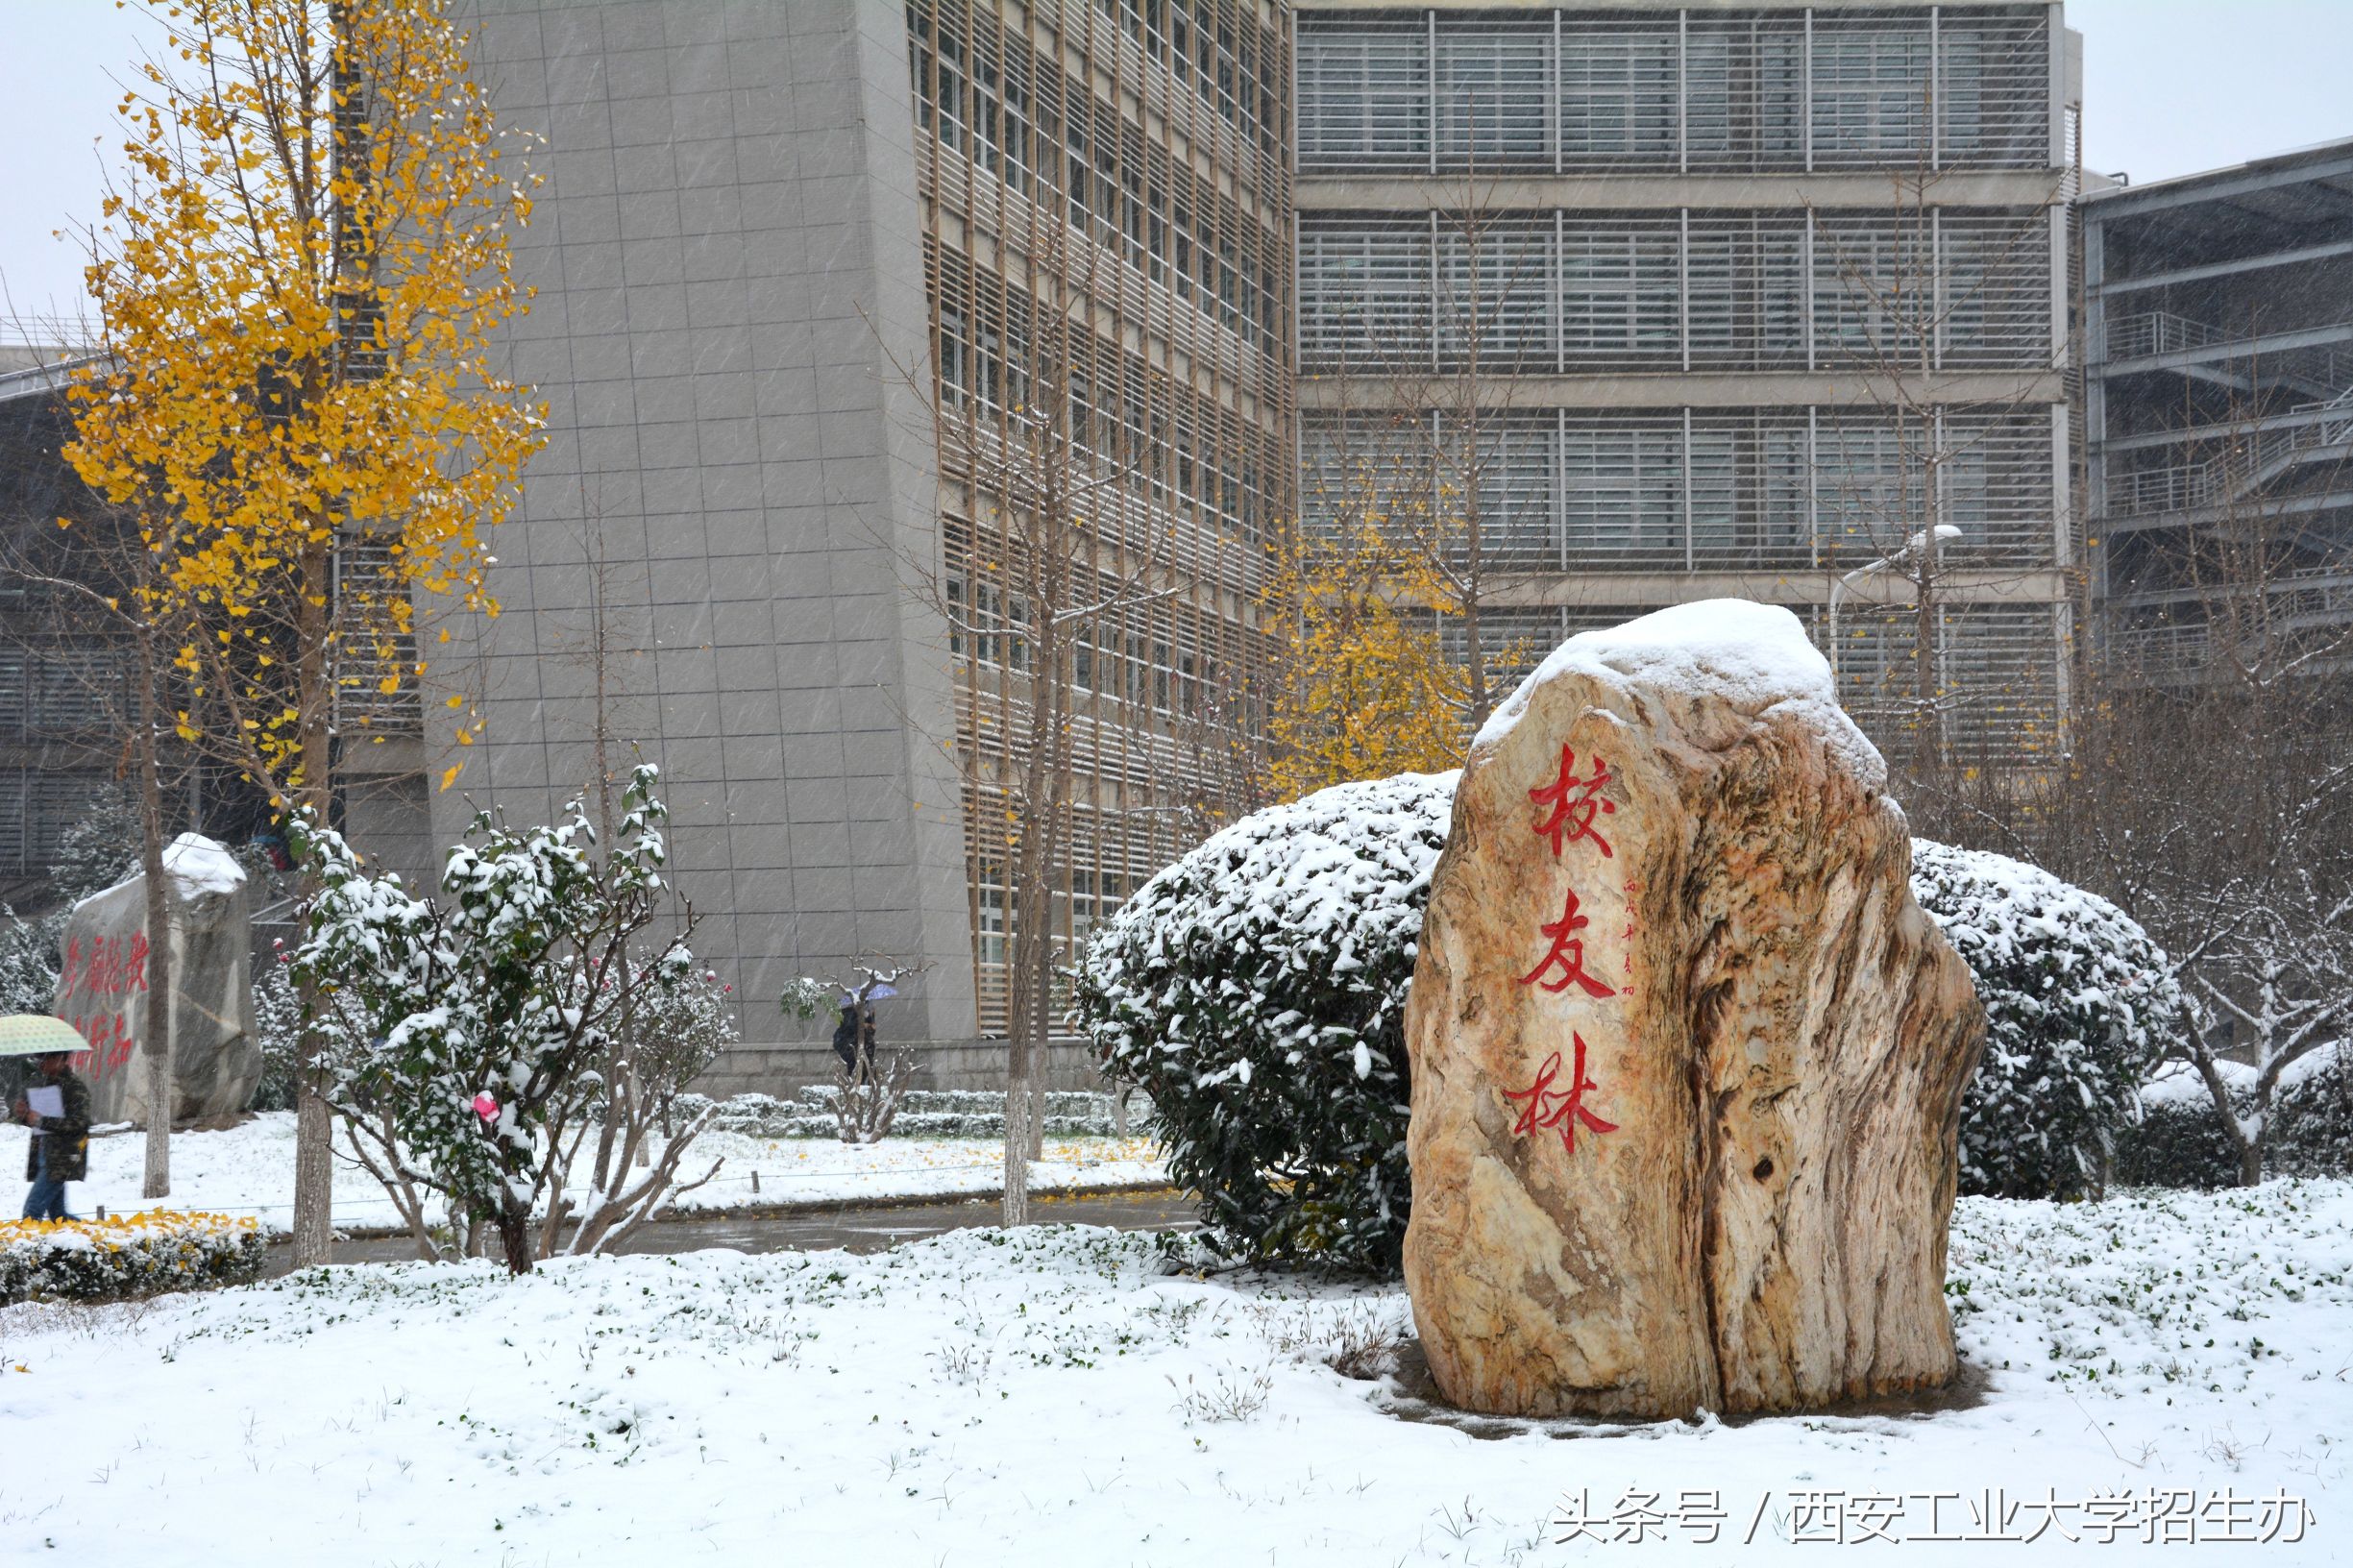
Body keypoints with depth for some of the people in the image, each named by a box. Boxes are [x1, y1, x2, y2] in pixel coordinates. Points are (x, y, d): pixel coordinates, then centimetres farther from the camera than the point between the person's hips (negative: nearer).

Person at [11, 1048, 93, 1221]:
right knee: (57, 1213, 11)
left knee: (32, 1210, -14)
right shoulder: (45, 1082, 15)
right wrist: (22, 1112, 1)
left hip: (62, 1159, -9)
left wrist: (41, 1121, -21)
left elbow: (79, 1122, -17)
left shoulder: (75, 1086, -10)